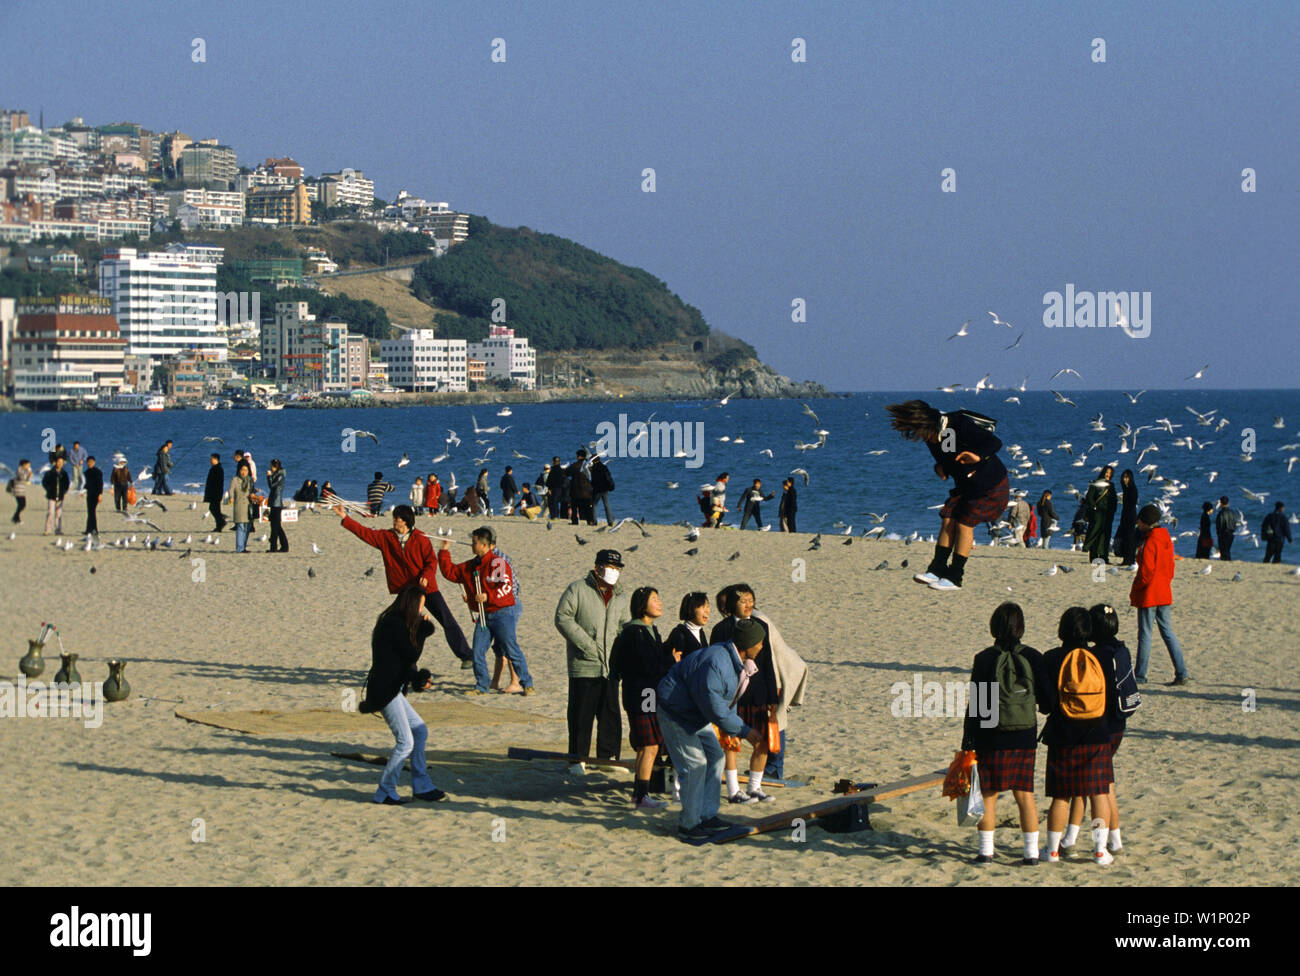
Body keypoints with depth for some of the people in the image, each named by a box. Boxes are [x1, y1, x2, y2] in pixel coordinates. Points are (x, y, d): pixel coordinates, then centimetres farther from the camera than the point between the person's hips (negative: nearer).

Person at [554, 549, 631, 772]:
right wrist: (585, 644, -15)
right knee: (581, 714, -1)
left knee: (611, 714, 8)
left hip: (610, 667, 5)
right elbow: (562, 618, -9)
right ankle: (577, 759, 6)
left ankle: (608, 756, 18)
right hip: (583, 665, -5)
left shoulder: (620, 596, 14)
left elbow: (625, 626, 21)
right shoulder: (577, 589, -3)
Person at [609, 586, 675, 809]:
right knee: (649, 747, -11)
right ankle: (642, 797, -9)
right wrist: (672, 662, -9)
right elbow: (648, 667, -20)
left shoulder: (651, 630, 16)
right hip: (640, 697, -9)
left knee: (646, 748, 12)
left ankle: (638, 793, 19)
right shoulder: (633, 632, -14)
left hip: (653, 697, 9)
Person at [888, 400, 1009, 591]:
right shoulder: (932, 438, -4)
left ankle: (955, 577, -9)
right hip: (965, 486, 8)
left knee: (965, 523, -13)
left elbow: (995, 442, -33)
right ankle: (937, 570, 1)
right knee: (948, 520, -3)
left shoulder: (960, 426, -29)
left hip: (992, 485, -8)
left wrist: (978, 456, -54)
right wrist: (940, 469, -10)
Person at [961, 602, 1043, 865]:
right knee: (1024, 794, 9)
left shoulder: (984, 659, -8)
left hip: (991, 737, -2)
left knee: (988, 795, 8)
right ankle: (1031, 851, 7)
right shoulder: (1032, 657, -2)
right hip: (1025, 737, 2)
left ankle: (986, 850, 9)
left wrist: (968, 740, 0)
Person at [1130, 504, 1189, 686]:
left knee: (1145, 633, 0)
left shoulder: (1150, 543, -18)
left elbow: (1146, 572, -20)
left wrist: (1134, 591, -9)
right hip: (1164, 593, 8)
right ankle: (1181, 673, 7)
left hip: (1148, 595, -8)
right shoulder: (1166, 540, 9)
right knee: (1167, 631, 11)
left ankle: (1140, 675, 6)